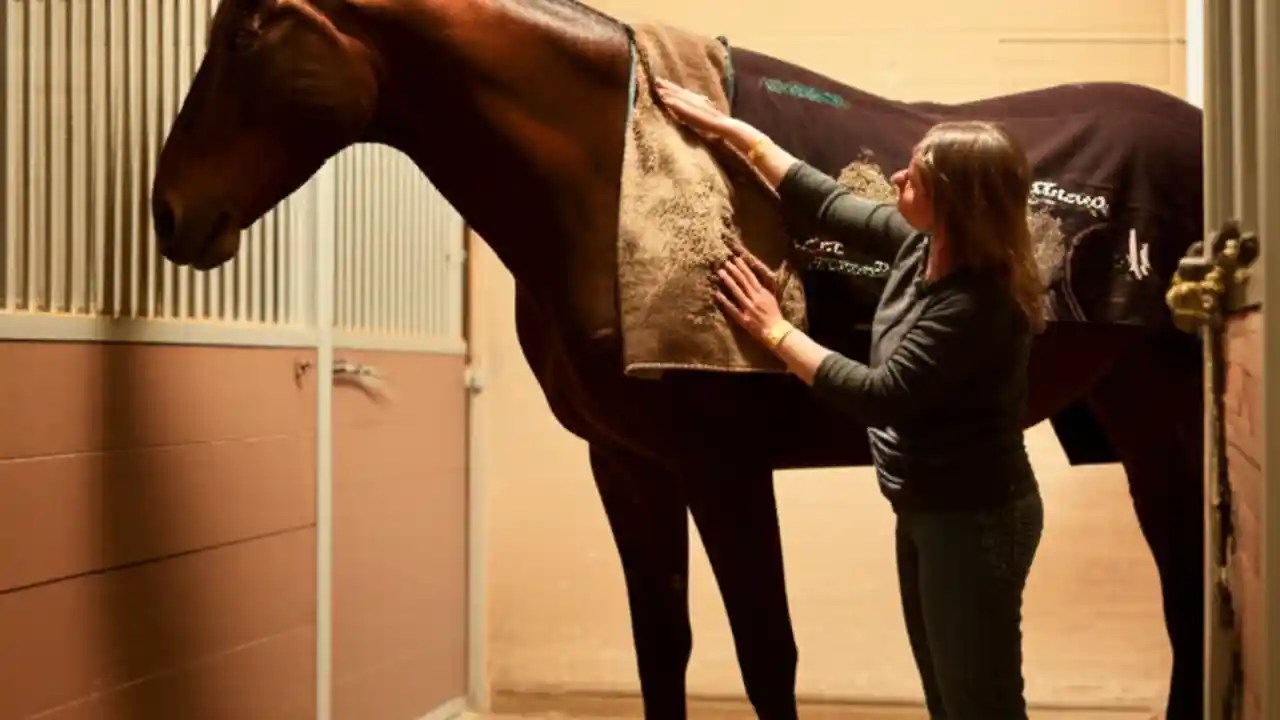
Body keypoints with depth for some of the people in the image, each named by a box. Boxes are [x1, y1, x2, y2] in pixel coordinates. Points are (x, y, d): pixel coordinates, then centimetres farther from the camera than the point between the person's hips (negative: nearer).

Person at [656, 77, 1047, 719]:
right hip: (925, 509, 9)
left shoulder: (979, 301, -27)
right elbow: (825, 205, 11)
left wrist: (774, 331, -16)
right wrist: (731, 129, 11)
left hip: (973, 520, -9)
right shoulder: (919, 245, -2)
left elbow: (880, 395, -25)